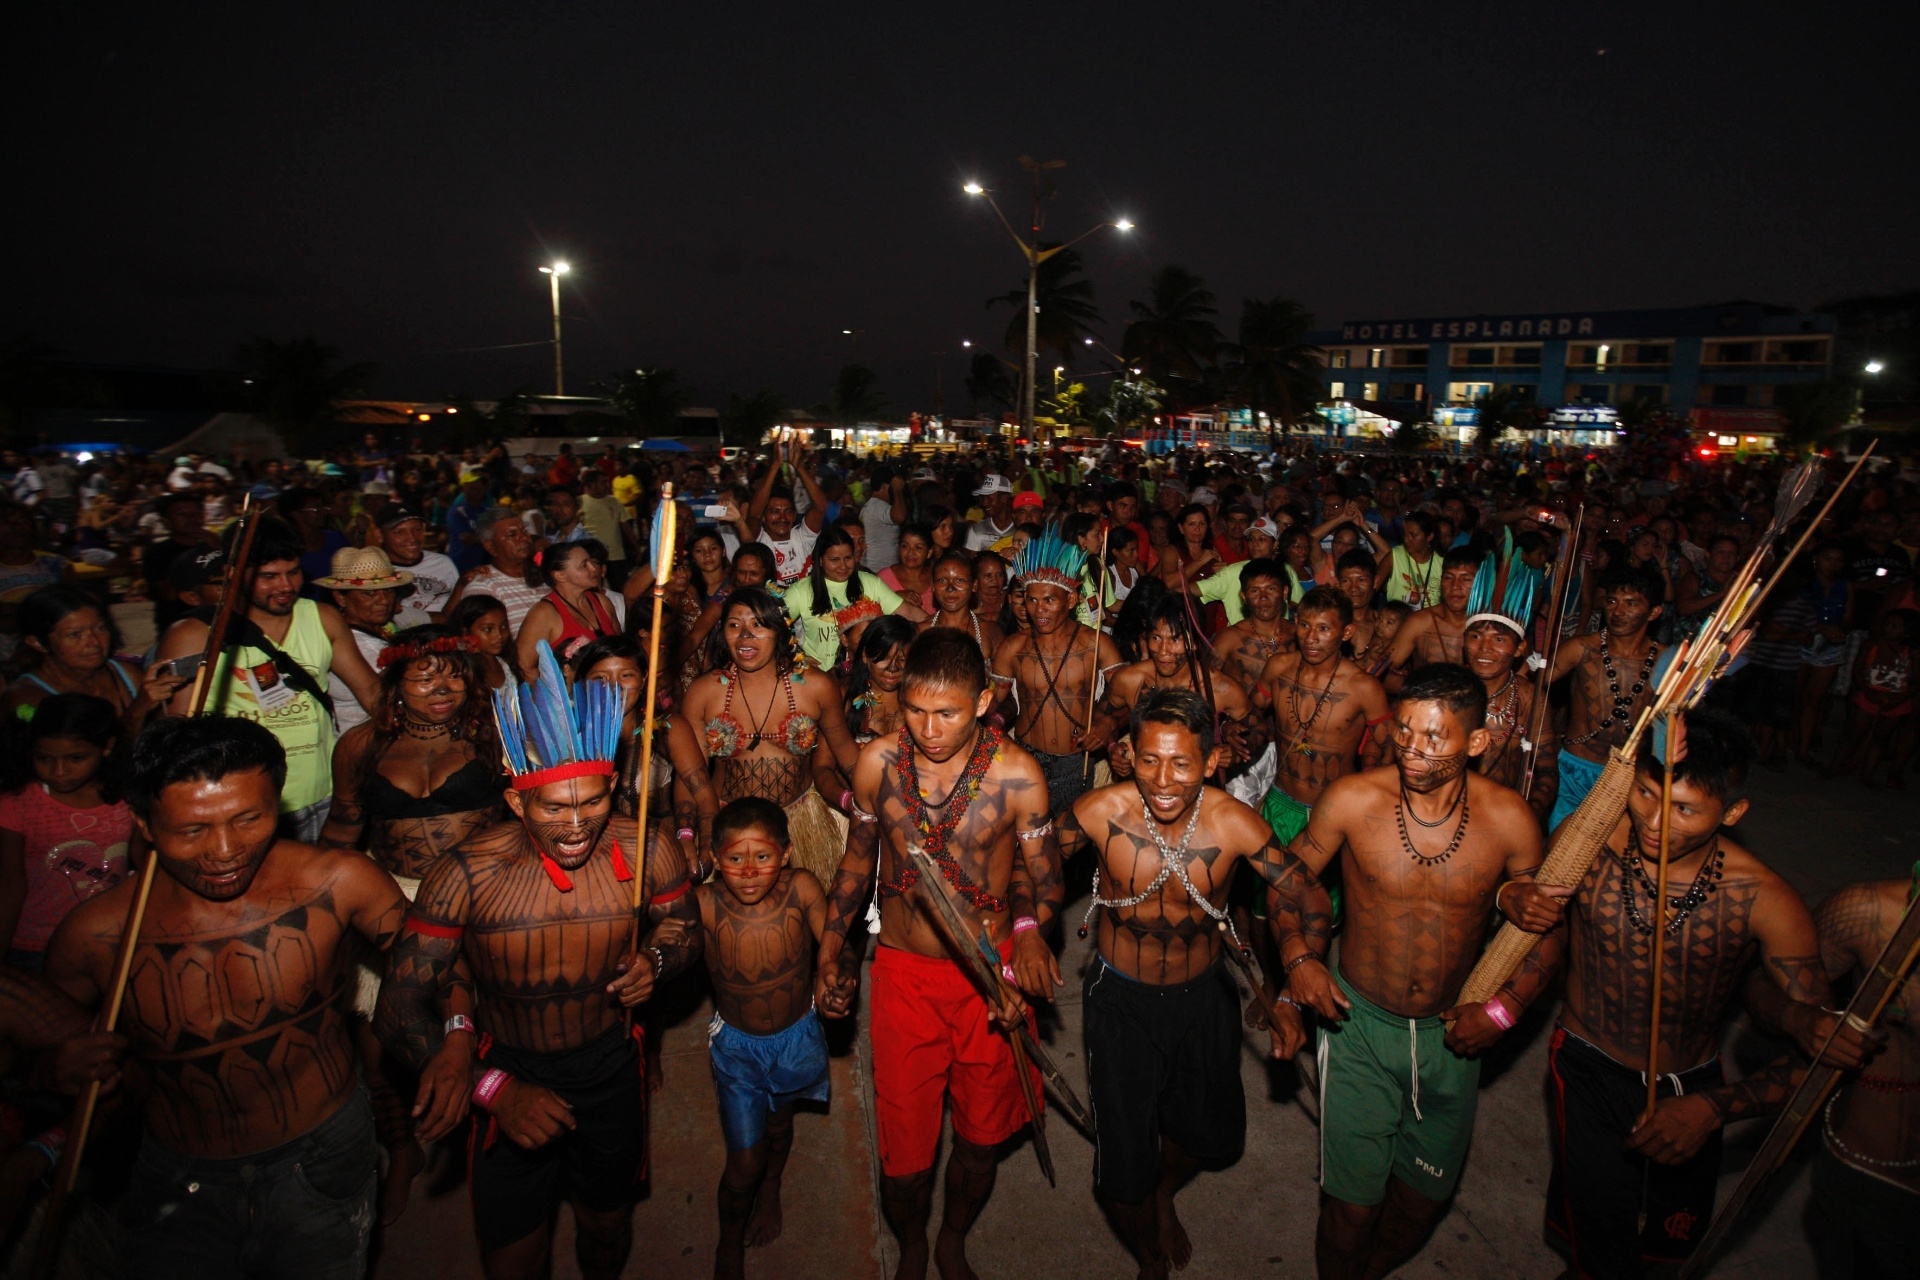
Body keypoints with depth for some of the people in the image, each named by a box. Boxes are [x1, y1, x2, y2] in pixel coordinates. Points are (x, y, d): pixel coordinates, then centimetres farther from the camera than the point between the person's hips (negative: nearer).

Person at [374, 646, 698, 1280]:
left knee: (608, 1226, 25)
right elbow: (398, 1009, -21)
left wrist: (657, 960, -24)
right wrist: (495, 1086, -32)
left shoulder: (646, 851, -19)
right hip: (509, 1074, -2)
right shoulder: (468, 875, -25)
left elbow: (682, 929, -1)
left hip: (611, 1065, 2)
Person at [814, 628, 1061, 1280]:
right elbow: (857, 863, 5)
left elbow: (1046, 879, -6)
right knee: (904, 1149, 12)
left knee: (981, 1136, 18)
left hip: (991, 973, 0)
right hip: (903, 973, 1)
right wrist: (829, 954, 7)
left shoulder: (1017, 774, -16)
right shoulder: (878, 762, -10)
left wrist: (1028, 929, -26)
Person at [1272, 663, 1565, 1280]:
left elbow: (1549, 925, 1)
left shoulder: (1510, 820, -14)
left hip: (1451, 1031, 2)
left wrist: (1501, 1010, -9)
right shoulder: (1352, 799, -18)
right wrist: (1298, 957, -16)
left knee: (1425, 1197, 21)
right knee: (1351, 1205, 5)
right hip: (1358, 1023, -2)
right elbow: (1291, 876, -2)